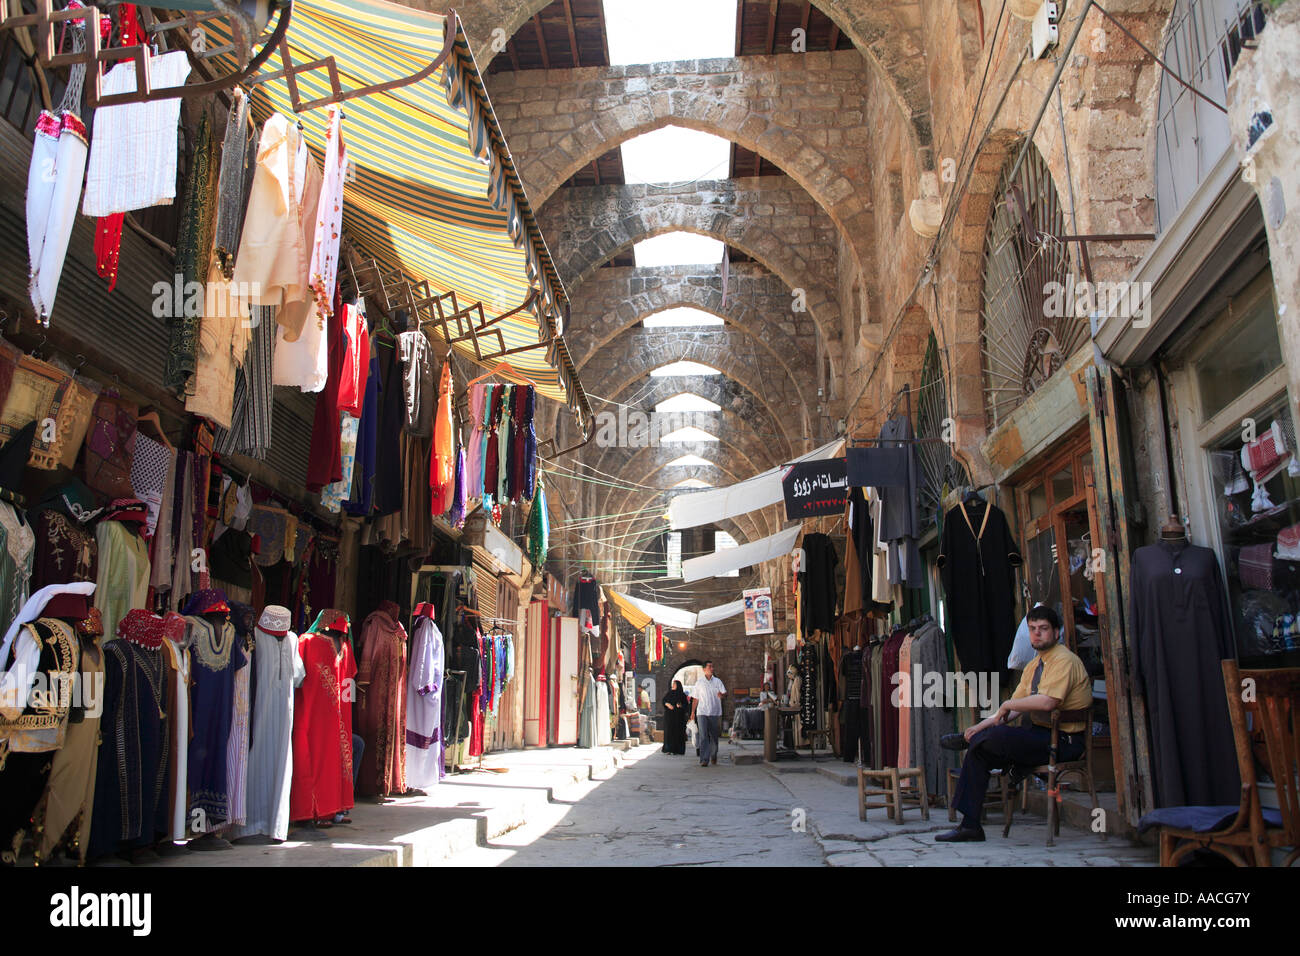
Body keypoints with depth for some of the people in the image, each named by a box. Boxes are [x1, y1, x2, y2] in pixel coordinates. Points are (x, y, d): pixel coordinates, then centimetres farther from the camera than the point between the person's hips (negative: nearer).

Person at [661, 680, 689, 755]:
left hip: (678, 716, -2)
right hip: (669, 715, 2)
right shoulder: (669, 693, 9)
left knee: (678, 732, -5)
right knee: (669, 731, -2)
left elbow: (686, 704, -1)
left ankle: (678, 750, -1)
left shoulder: (682, 694, 1)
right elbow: (664, 701, 5)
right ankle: (669, 749, 2)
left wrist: (680, 705, -20)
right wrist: (668, 704, -15)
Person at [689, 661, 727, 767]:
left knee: (714, 736, 9)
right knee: (703, 736, -11)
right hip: (702, 713, -1)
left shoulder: (717, 681, 8)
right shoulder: (699, 682, 7)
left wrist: (721, 694, -27)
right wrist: (692, 712, 7)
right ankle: (704, 760, -13)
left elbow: (724, 692, -3)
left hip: (715, 713, 1)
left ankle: (713, 756, 30)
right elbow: (695, 699, 11)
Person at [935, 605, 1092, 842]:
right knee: (978, 754, -2)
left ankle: (969, 740, 4)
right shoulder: (1033, 665, 17)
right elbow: (1014, 707, 13)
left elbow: (1047, 702, -27)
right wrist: (985, 723, -3)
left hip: (1064, 740, -9)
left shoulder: (1064, 660, -12)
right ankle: (969, 825, 2)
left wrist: (1008, 705, -14)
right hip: (1040, 734, 9)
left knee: (996, 736, -31)